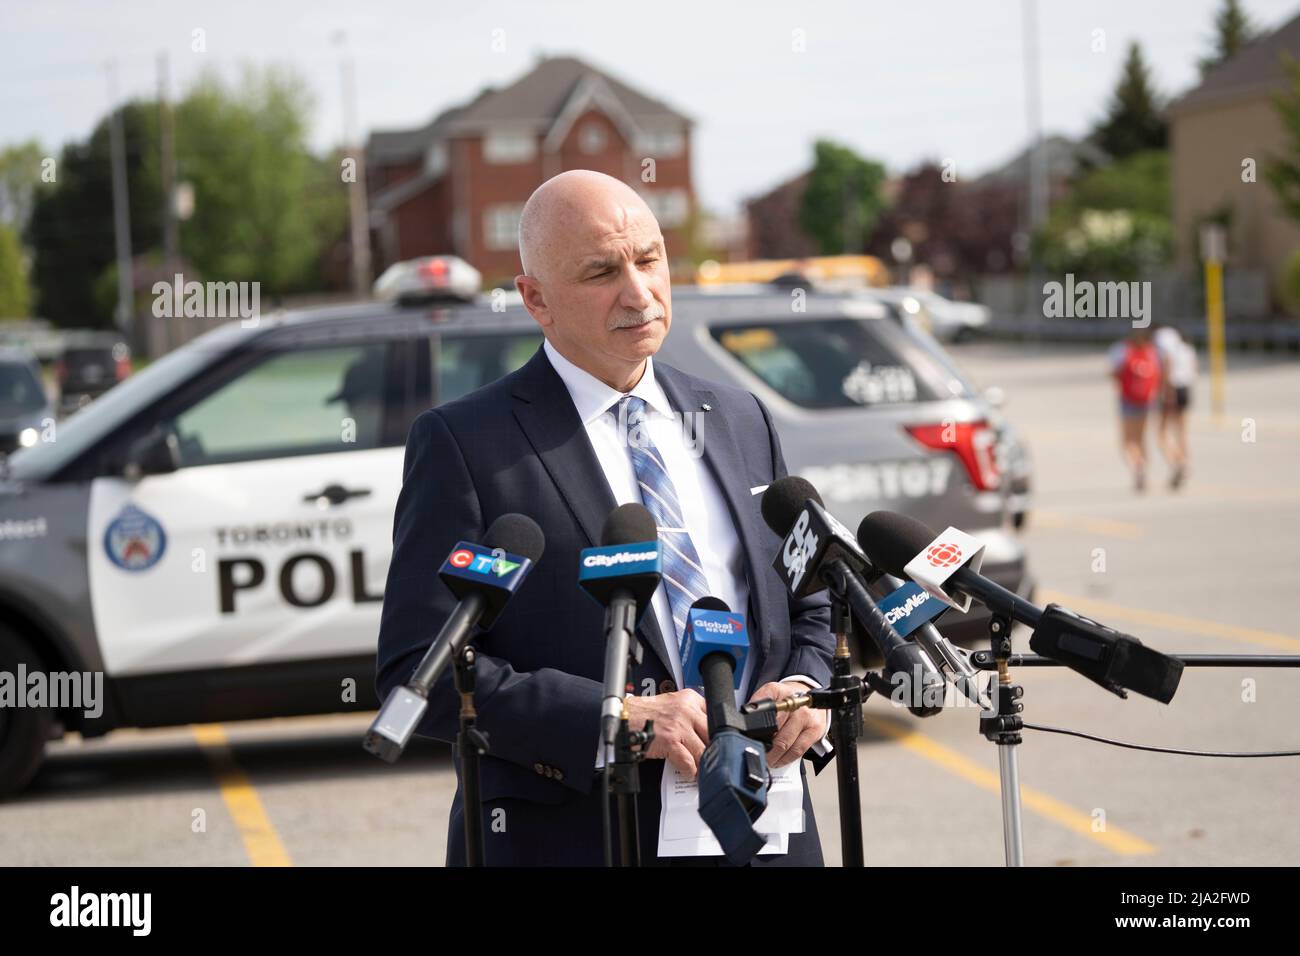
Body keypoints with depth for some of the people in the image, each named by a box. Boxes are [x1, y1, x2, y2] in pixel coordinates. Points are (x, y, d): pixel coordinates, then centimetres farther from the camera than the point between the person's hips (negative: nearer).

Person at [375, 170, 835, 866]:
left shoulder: (741, 422, 10)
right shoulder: (464, 443, -8)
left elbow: (808, 606, 18)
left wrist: (805, 688, -5)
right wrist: (615, 719, -22)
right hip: (567, 840, -5)